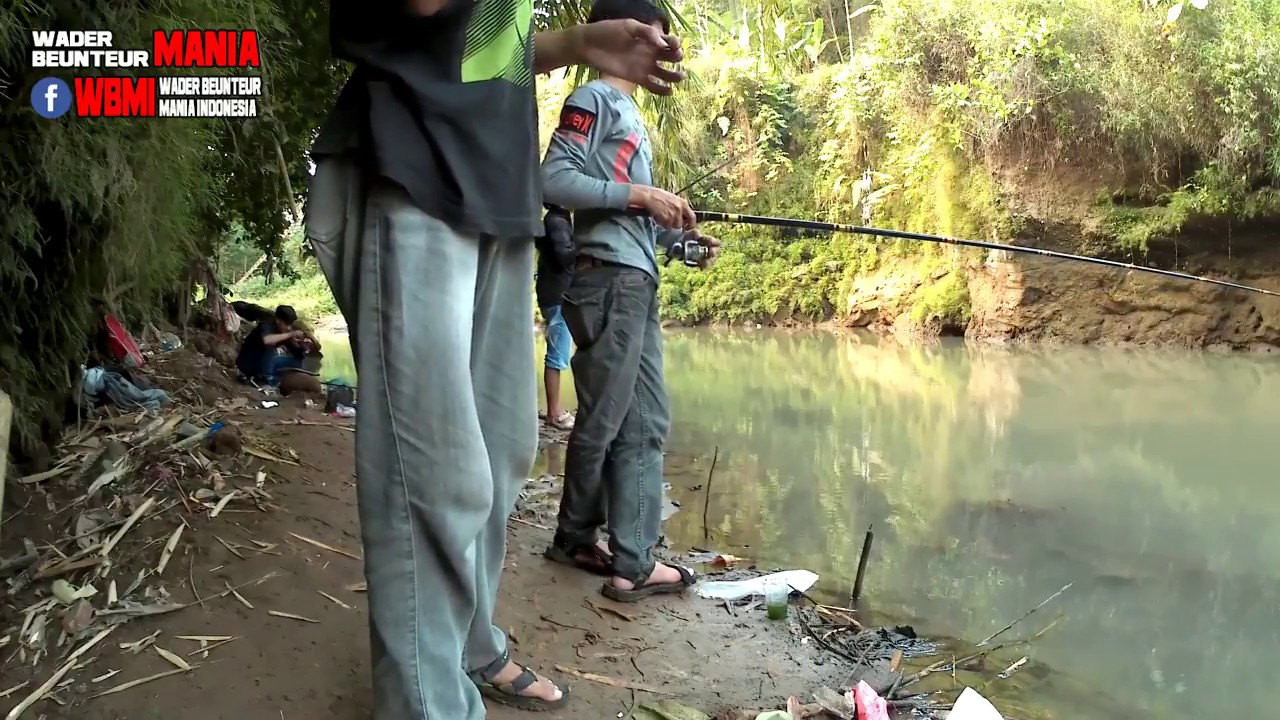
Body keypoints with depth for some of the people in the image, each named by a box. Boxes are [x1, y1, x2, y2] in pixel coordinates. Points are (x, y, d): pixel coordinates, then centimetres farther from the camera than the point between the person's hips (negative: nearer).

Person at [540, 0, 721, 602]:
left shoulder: (632, 113, 25)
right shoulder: (594, 99, -2)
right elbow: (554, 179, -15)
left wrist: (682, 236, 9)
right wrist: (642, 195, -15)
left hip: (638, 282, 9)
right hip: (608, 279, -9)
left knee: (644, 425, 6)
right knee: (603, 422, -2)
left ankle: (632, 560, 11)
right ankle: (575, 539, 14)